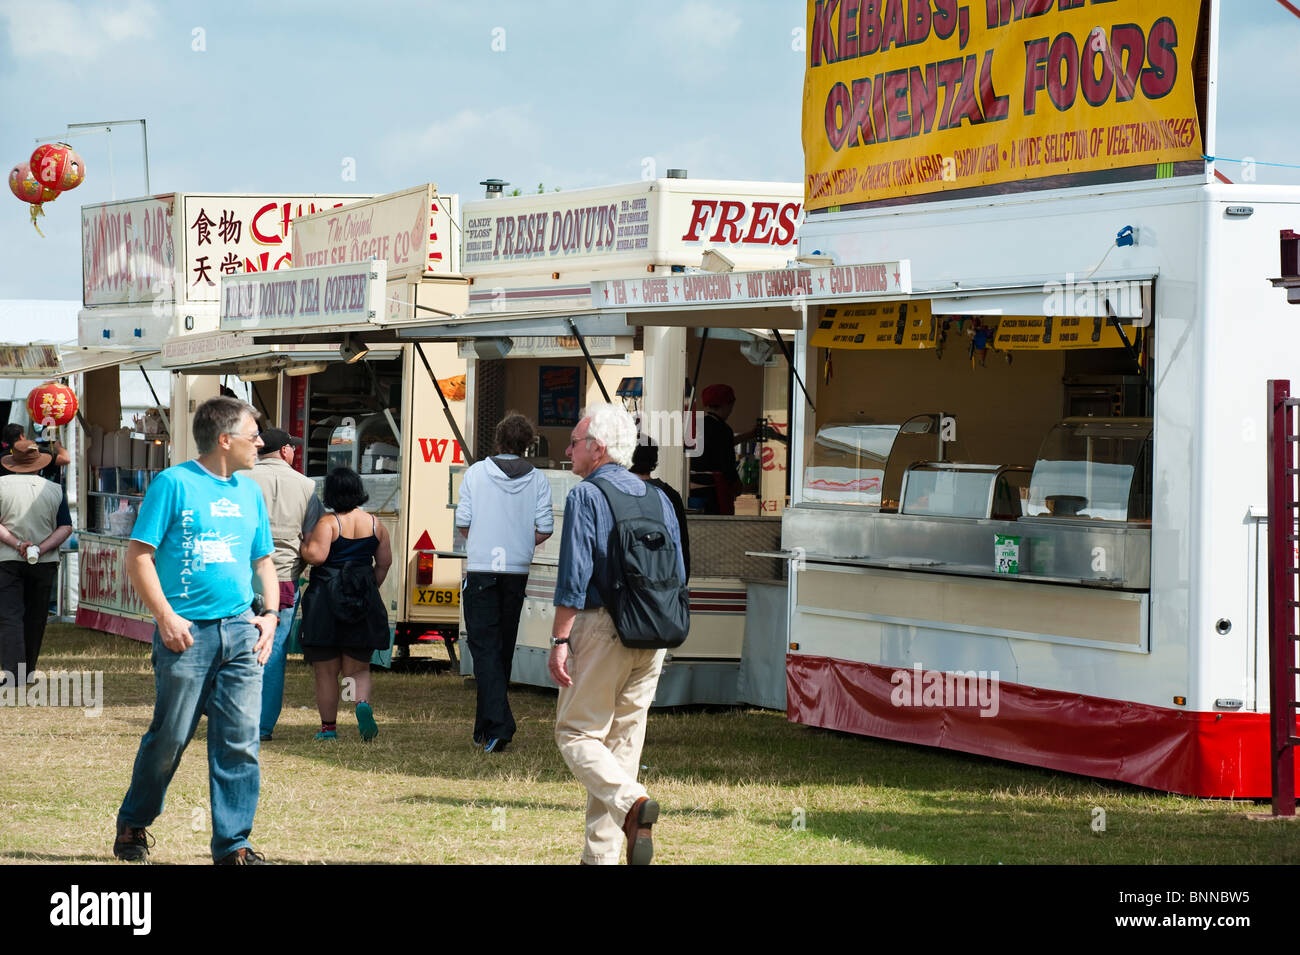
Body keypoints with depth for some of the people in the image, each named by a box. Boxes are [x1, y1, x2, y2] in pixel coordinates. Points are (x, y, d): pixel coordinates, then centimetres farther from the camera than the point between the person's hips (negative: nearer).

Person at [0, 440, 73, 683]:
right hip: (45, 563, 3)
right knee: (35, 618, 14)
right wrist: (41, 549, -9)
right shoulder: (55, 490, 4)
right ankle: (28, 671, 22)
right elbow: (66, 528, -1)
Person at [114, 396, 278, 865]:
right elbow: (138, 557, -6)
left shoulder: (249, 492, 15)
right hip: (187, 632, -5)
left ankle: (233, 844, 4)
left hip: (241, 632, 5)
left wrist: (270, 613, 8)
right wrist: (166, 617, -13)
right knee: (170, 737, 1)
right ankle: (132, 826, 22)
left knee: (241, 741, -1)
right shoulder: (174, 484, -4)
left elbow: (263, 560, 24)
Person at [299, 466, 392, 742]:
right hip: (363, 603, 4)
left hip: (326, 602, -4)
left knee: (326, 671, 6)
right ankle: (363, 704, -17)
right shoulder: (375, 524, 6)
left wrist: (303, 546, 0)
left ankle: (328, 727, 10)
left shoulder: (328, 523, -10)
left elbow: (316, 556, -20)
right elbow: (384, 563, 8)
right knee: (358, 668, 11)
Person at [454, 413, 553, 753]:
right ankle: (485, 726, 22)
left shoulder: (476, 472, -2)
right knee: (504, 647, 13)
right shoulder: (538, 479, 1)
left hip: (481, 569, -3)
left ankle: (498, 725, -21)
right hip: (517, 572, 3)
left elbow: (462, 523, -3)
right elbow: (545, 529, -4)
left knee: (484, 646, -5)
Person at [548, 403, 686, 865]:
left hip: (601, 627, -6)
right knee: (623, 739, 10)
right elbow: (676, 577, 13)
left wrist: (559, 641, -13)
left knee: (576, 733, 2)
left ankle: (632, 802, -23)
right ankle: (601, 854, 10)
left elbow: (574, 577, -15)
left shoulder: (585, 496, -8)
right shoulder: (657, 497, 12)